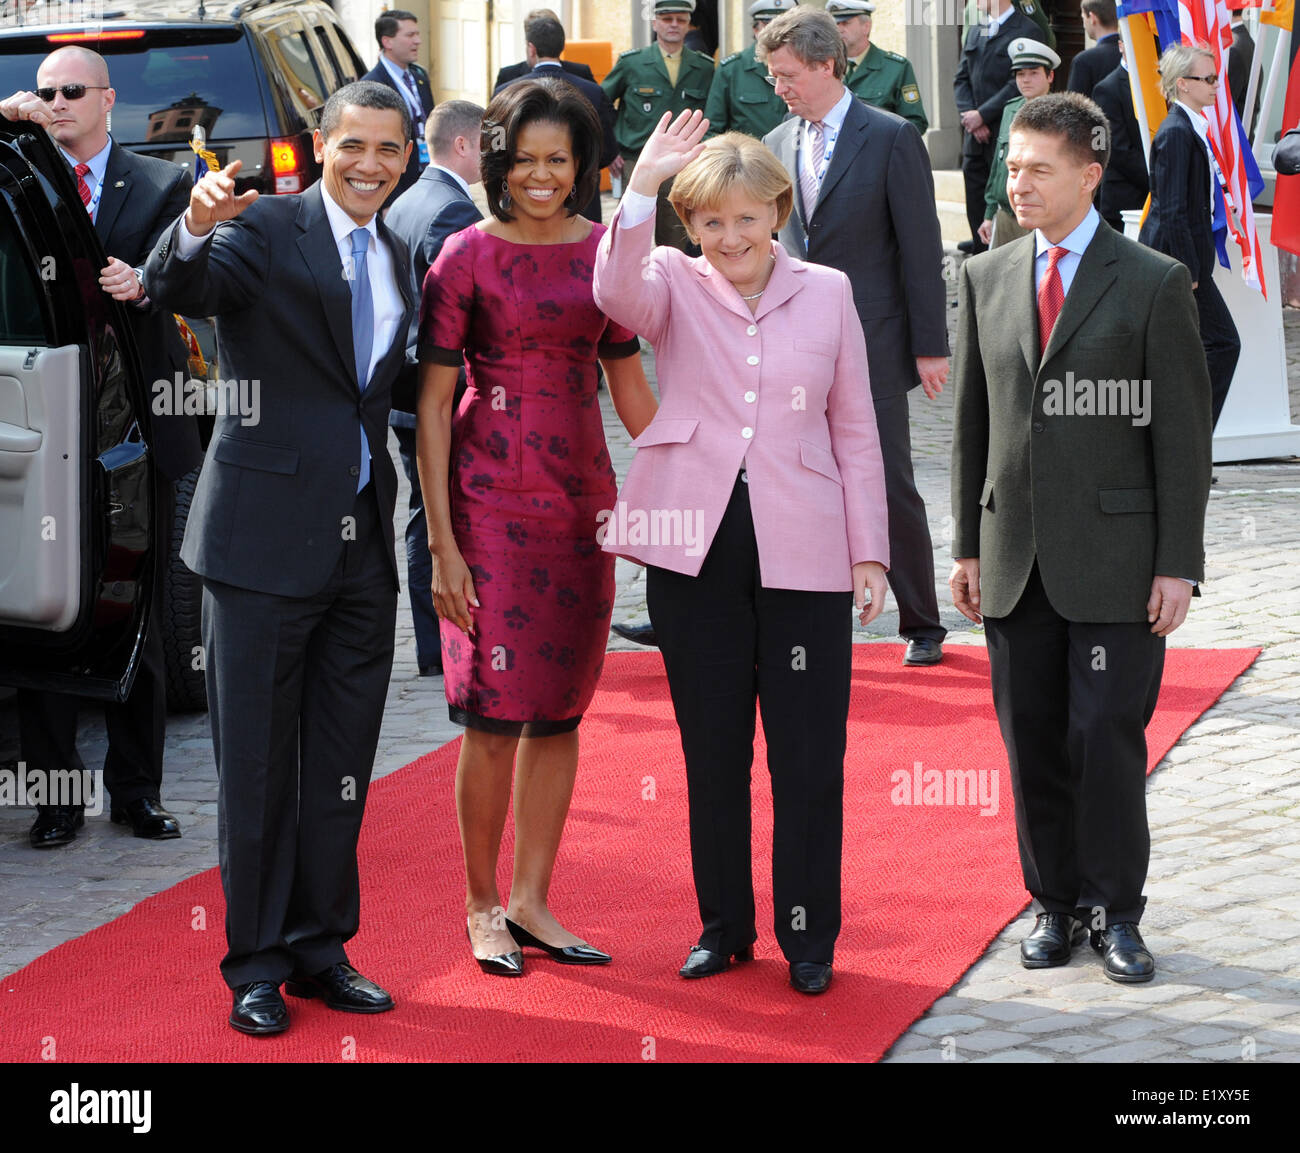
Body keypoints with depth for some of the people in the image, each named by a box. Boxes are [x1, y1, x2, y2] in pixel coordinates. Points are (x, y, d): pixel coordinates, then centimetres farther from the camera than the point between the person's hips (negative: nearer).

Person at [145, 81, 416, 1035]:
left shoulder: (393, 255, 12)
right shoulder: (264, 230, -8)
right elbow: (178, 290, -25)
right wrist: (194, 229, -46)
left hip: (362, 538, 6)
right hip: (267, 535, -6)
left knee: (343, 764, 12)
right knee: (258, 761, 3)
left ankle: (321, 948, 24)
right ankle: (257, 964, 13)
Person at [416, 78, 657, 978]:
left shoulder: (603, 252, 7)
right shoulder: (468, 256, -4)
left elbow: (630, 382, 14)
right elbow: (433, 403, -5)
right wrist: (442, 543, -9)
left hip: (582, 495, 4)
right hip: (490, 498, -4)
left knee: (560, 708, 7)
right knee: (495, 714, -2)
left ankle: (531, 901, 18)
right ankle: (483, 905, 13)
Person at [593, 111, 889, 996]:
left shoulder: (827, 292, 9)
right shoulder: (675, 286, 5)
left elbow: (855, 429, 10)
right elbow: (620, 293, -20)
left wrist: (869, 550, 6)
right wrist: (642, 188, -30)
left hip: (802, 549, 0)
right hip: (695, 545, 0)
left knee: (809, 753, 1)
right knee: (712, 748, 9)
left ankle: (810, 937, 14)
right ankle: (724, 928, 22)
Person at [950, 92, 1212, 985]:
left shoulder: (1155, 284, -3)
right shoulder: (986, 279, 10)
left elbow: (1183, 433, -4)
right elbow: (972, 420, 13)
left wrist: (1178, 563, -8)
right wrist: (968, 545, 9)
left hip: (1115, 556, -4)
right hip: (1016, 558, 4)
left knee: (1107, 735, -4)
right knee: (1034, 738, 7)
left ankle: (1115, 910, 10)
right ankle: (1055, 902, 20)